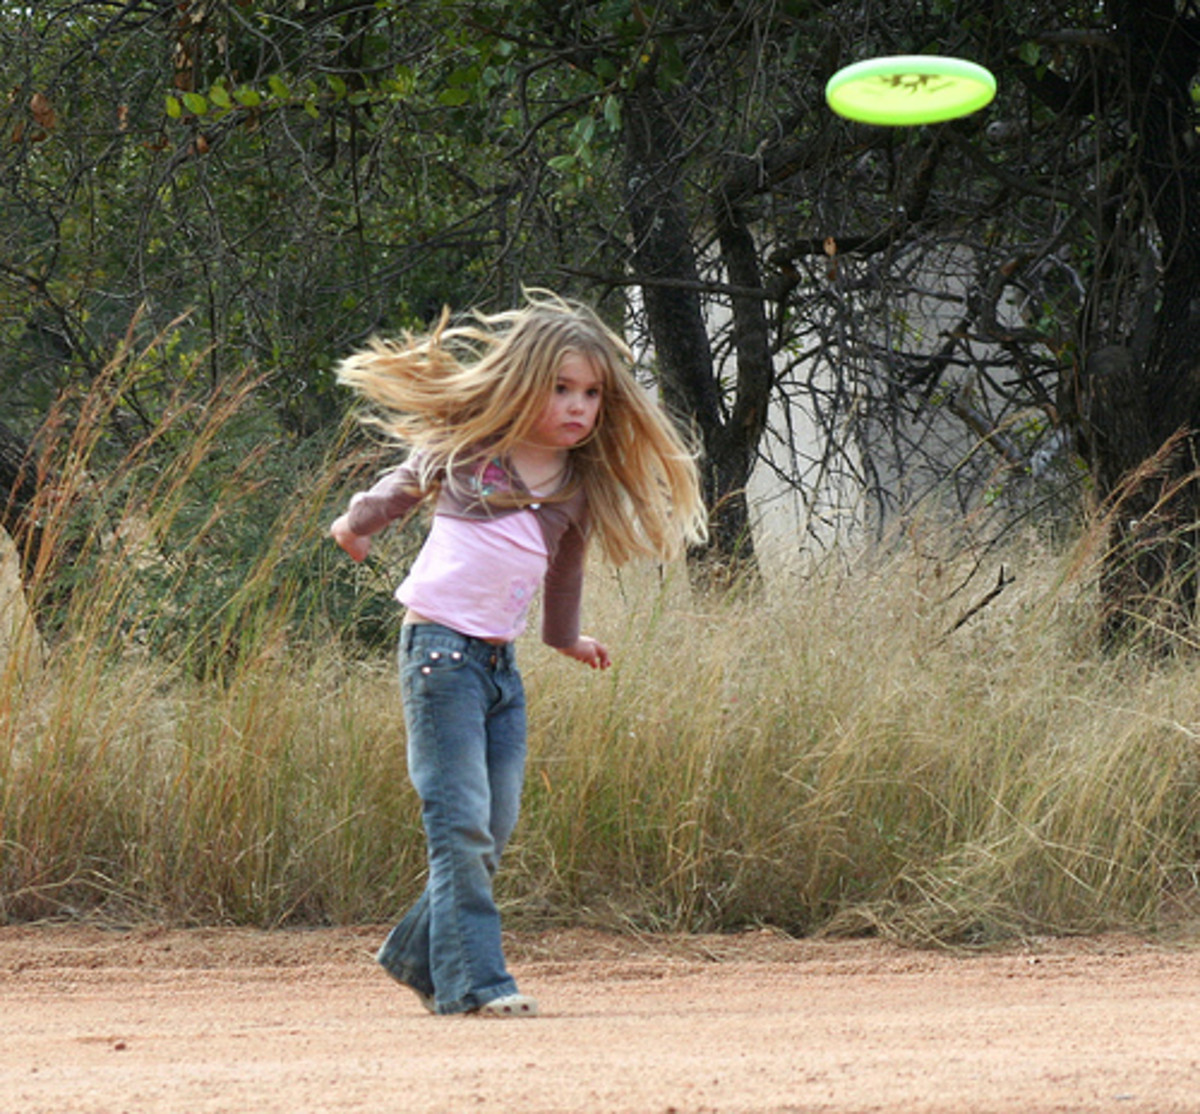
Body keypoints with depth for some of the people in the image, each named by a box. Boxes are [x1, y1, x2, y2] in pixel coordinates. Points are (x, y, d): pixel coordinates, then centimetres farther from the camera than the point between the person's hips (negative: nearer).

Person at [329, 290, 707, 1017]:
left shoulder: (580, 484, 9)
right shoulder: (465, 447, -4)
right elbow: (405, 486, 17)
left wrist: (565, 635, 40)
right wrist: (358, 524, 25)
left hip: (502, 659, 6)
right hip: (441, 647, -6)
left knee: (495, 831, 6)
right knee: (461, 823, -11)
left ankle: (417, 955, 22)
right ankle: (473, 980, -8)